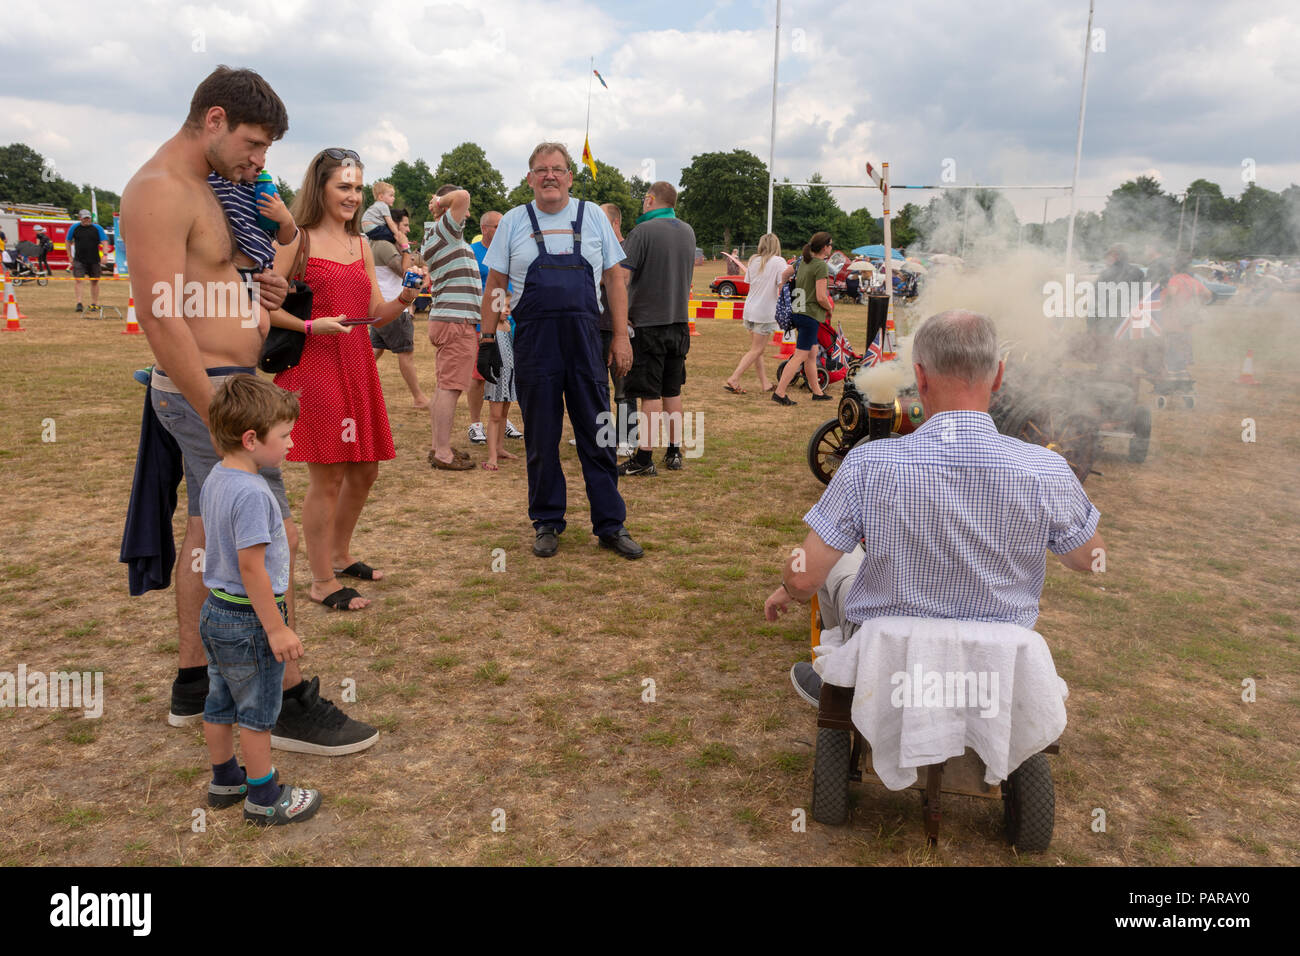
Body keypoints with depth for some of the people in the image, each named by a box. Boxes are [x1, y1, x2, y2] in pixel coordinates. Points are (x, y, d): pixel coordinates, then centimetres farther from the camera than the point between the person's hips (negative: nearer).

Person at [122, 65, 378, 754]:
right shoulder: (159, 191, -16)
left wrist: (259, 291, 4)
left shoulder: (201, 189, 16)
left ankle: (194, 684, 28)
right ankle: (290, 704, 3)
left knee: (209, 533, 15)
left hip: (218, 385, 11)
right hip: (207, 389, -11)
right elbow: (163, 319, -23)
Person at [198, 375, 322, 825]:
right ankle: (264, 797, 21)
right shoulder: (252, 493, -27)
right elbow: (251, 567, -27)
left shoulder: (214, 479, 3)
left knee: (220, 703, 21)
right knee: (258, 711, 7)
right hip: (248, 621, -9)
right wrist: (276, 629, -21)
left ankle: (224, 780, 38)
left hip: (215, 608, 9)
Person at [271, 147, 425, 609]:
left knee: (364, 469, 13)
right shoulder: (297, 239, -5)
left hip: (358, 365, 7)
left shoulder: (361, 245, 15)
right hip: (314, 366, -7)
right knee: (327, 475, -3)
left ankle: (340, 554, 35)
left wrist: (403, 300, -5)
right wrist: (311, 326, -22)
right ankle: (322, 582, 10)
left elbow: (375, 312, 14)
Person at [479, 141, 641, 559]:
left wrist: (621, 336, 2)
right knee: (540, 439, 6)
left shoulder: (593, 216, 8)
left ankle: (610, 524, 13)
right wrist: (487, 339, 2)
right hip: (533, 343, 0)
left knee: (598, 435, 3)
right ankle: (547, 523, 19)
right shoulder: (514, 222, 7)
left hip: (585, 341, 0)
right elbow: (495, 286, 8)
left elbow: (613, 280, 9)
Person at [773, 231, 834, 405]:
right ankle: (779, 392, -8)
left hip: (798, 312, 9)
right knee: (800, 356, -6)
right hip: (810, 314, -9)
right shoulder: (821, 266, -14)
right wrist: (829, 308, 1)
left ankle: (817, 392, 25)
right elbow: (821, 297, -19)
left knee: (812, 354, 16)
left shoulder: (804, 263, 12)